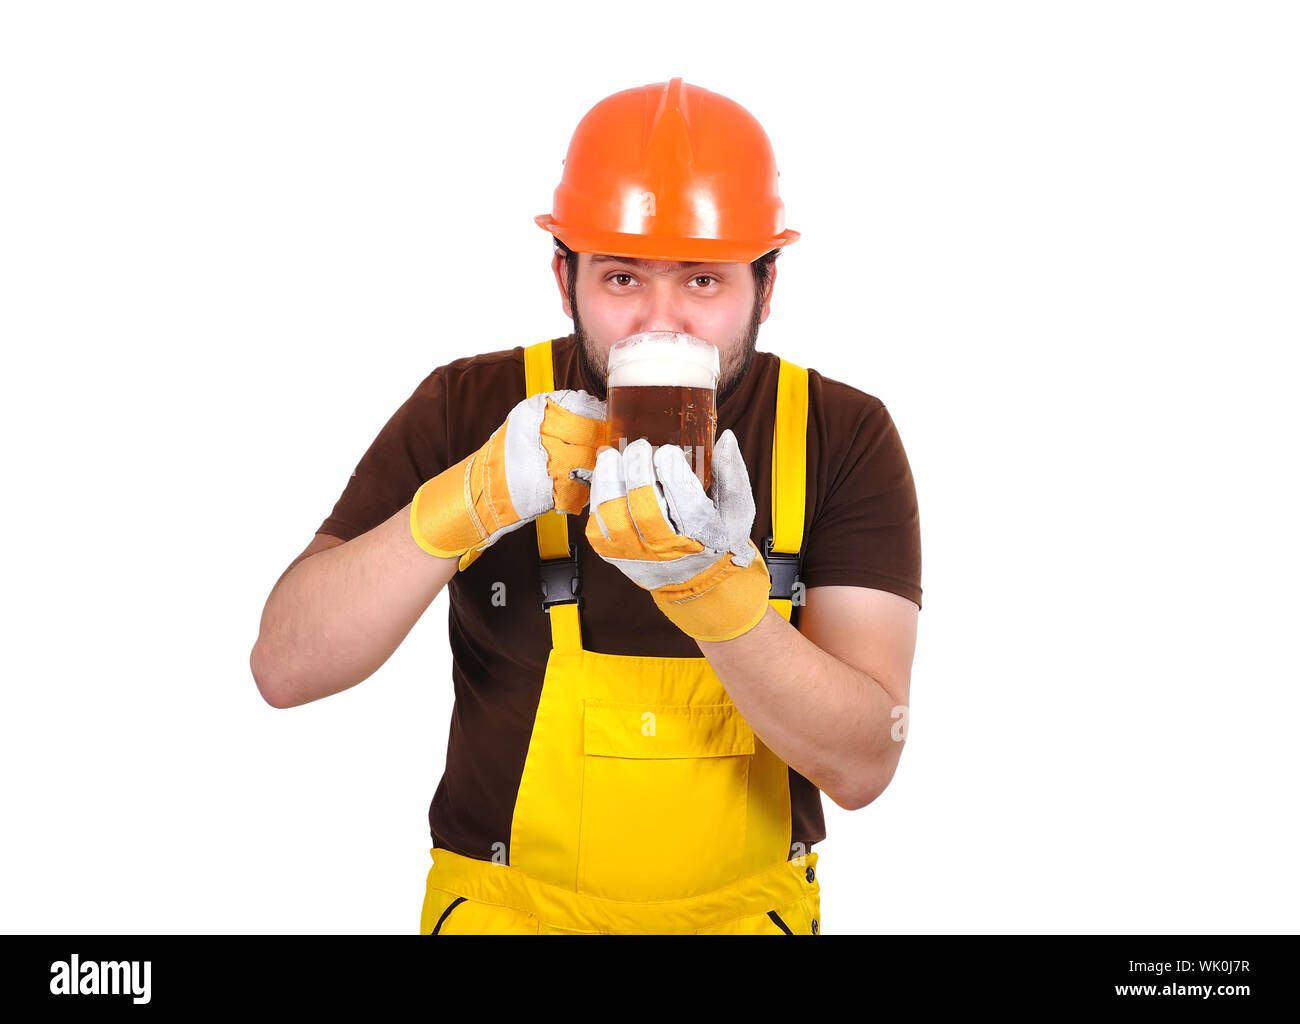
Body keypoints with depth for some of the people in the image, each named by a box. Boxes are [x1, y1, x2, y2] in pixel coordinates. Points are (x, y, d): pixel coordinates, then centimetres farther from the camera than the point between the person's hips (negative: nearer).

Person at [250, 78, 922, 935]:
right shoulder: (468, 411, -5)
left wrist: (713, 584, -27)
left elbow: (863, 765, -13)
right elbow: (285, 669, -10)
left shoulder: (844, 438, -6)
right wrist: (466, 505, -23)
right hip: (508, 904, 0)